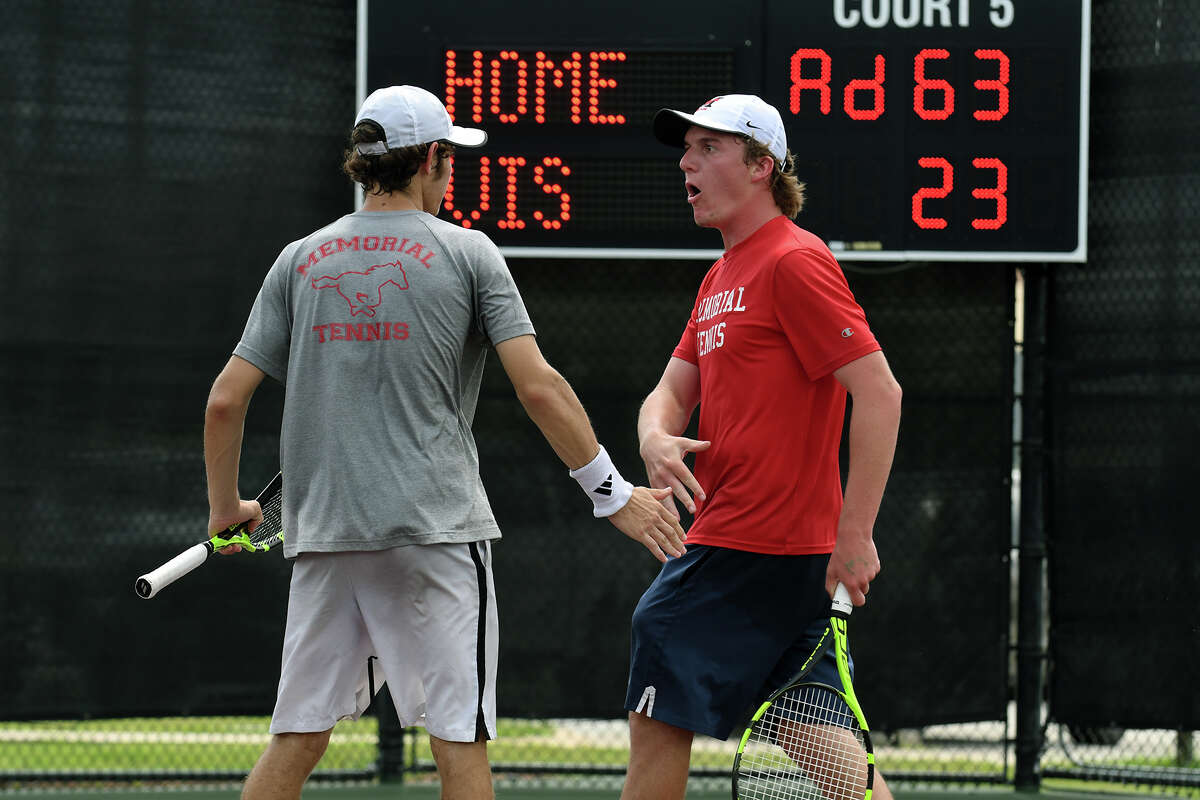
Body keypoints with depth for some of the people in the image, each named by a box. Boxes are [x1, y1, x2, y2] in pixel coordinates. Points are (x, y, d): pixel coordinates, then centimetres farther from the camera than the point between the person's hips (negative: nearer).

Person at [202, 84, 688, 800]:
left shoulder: (300, 261, 10)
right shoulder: (465, 253, 0)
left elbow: (226, 401, 7)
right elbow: (540, 388, -7)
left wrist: (226, 507, 22)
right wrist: (613, 493, -1)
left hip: (322, 529, 4)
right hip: (436, 527, -4)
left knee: (297, 741, 7)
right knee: (461, 741, -1)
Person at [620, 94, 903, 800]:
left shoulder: (793, 262, -11)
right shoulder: (722, 277, 19)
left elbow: (880, 394, -17)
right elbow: (672, 391, 19)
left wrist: (855, 535, -21)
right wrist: (657, 437, -7)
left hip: (743, 554, -9)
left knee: (660, 718, -5)